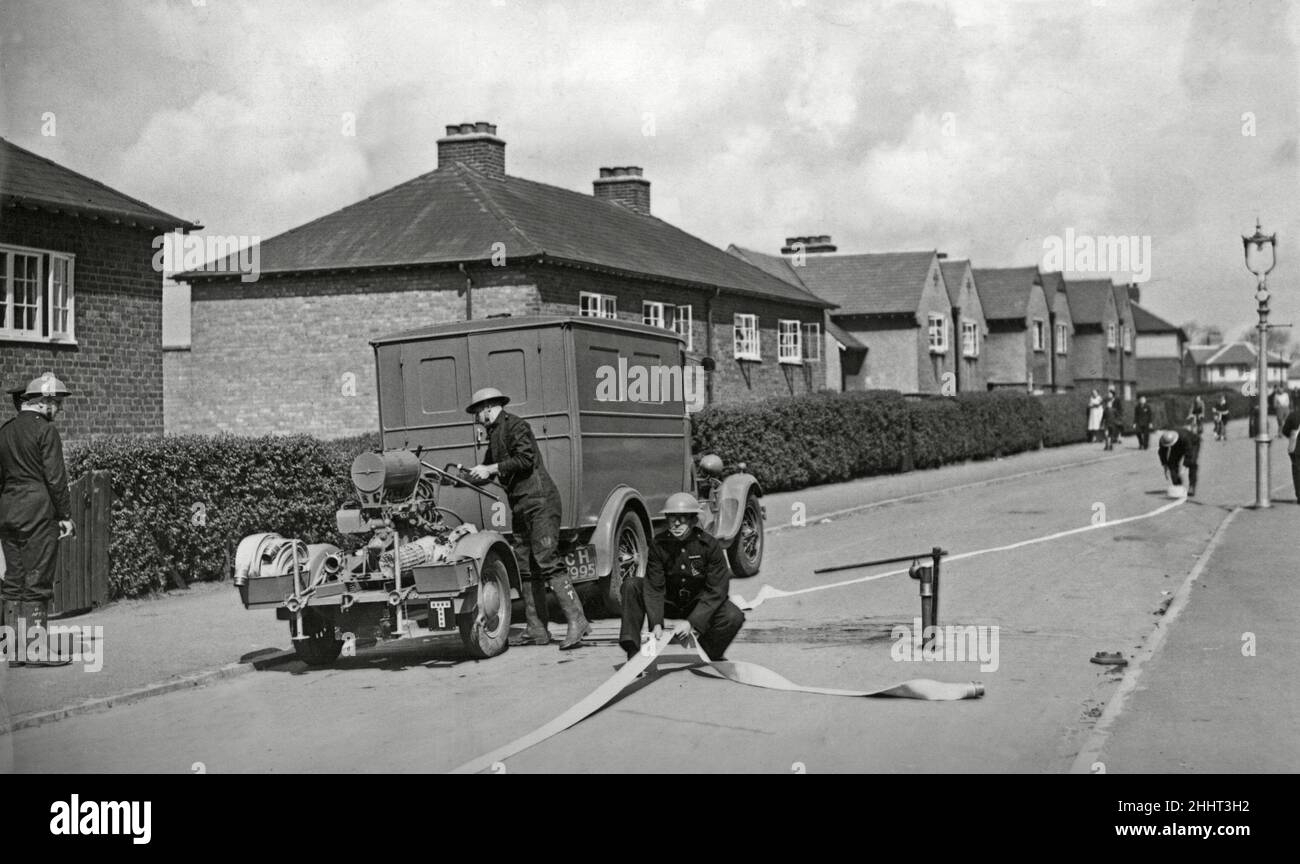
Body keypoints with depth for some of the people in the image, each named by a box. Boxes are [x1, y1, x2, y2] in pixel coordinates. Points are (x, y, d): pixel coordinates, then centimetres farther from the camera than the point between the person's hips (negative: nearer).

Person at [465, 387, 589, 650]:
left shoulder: (514, 425, -7)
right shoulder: (494, 434, 22)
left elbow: (526, 459, -19)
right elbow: (487, 472, 28)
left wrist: (491, 469, -15)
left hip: (539, 501, -10)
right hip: (521, 507, 10)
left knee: (547, 561, -17)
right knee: (525, 568, 7)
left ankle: (577, 621, -19)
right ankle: (537, 630, 10)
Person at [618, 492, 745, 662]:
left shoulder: (710, 545, -20)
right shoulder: (658, 545, -16)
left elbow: (716, 591, -22)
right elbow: (654, 588, -17)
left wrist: (692, 622, -32)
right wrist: (656, 624, -32)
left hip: (700, 603, -1)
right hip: (669, 602, 2)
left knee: (734, 617, -30)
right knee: (632, 586, -22)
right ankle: (633, 651, -19)